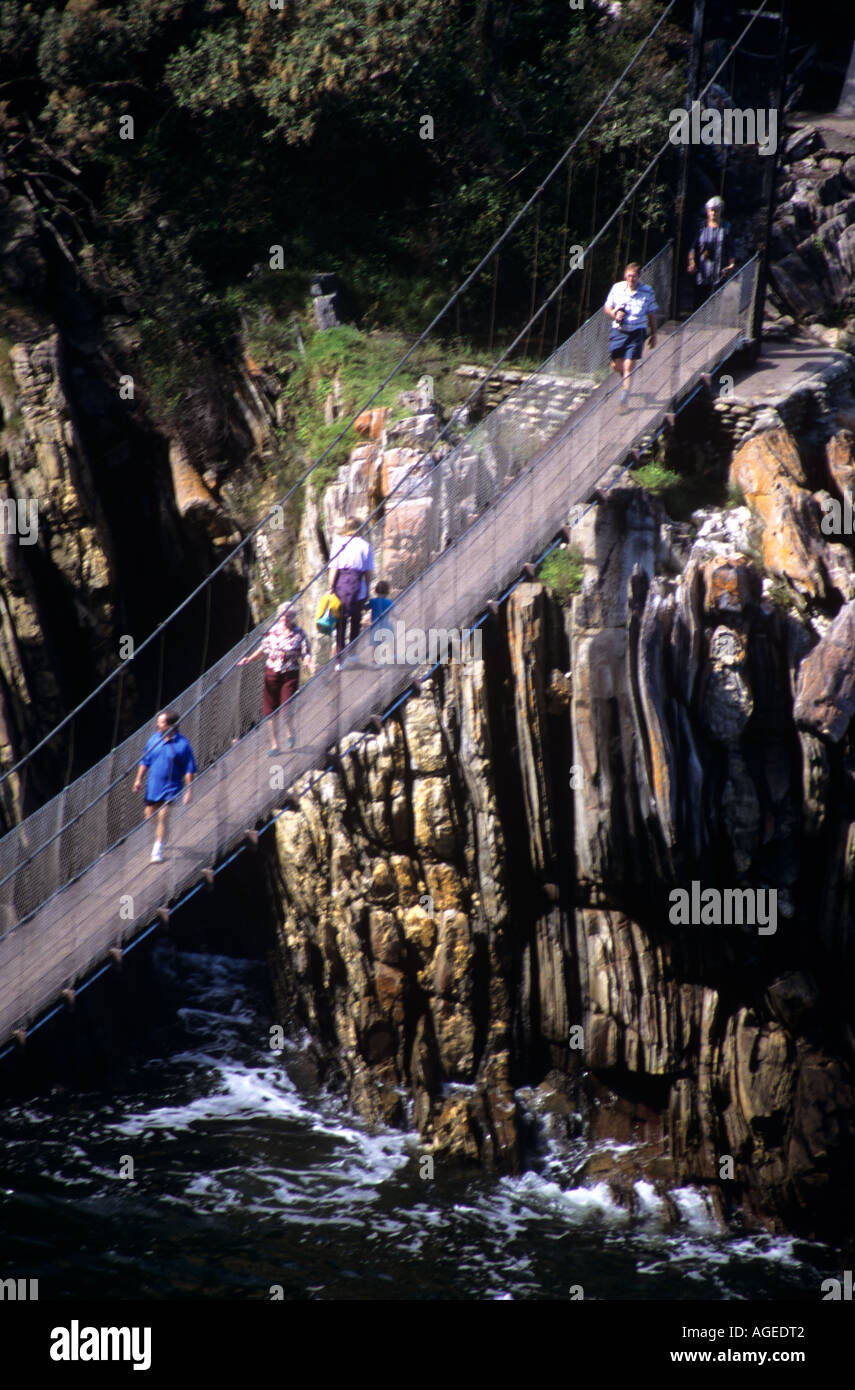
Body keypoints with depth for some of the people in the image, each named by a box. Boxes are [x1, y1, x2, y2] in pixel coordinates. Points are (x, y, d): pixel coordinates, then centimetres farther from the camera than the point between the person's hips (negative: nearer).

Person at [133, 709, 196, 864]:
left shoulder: (182, 744, -11)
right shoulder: (154, 738, 1)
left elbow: (189, 770, -7)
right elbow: (145, 760, 12)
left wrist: (188, 791, -10)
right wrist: (139, 779, 6)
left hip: (170, 787, -5)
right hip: (152, 785, 5)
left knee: (163, 816, -13)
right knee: (149, 815, 11)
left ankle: (158, 850, -7)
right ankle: (159, 838, 40)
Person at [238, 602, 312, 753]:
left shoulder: (299, 633, -5)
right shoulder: (273, 630, 2)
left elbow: (306, 654, -6)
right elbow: (263, 648, 13)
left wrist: (310, 665, -26)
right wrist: (249, 659, 3)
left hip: (290, 674, -3)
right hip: (272, 673, 3)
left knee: (285, 708, -14)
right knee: (271, 712, 5)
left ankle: (290, 733, 19)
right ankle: (274, 745, 19)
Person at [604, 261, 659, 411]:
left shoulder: (647, 292, -4)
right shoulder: (617, 288, 0)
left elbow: (652, 314, 5)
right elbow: (607, 306, 11)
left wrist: (653, 334, 7)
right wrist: (614, 313, -11)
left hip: (637, 333, -3)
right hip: (618, 331, 3)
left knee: (628, 366, -9)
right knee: (616, 366, 9)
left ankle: (624, 398, -3)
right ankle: (625, 381, 44)